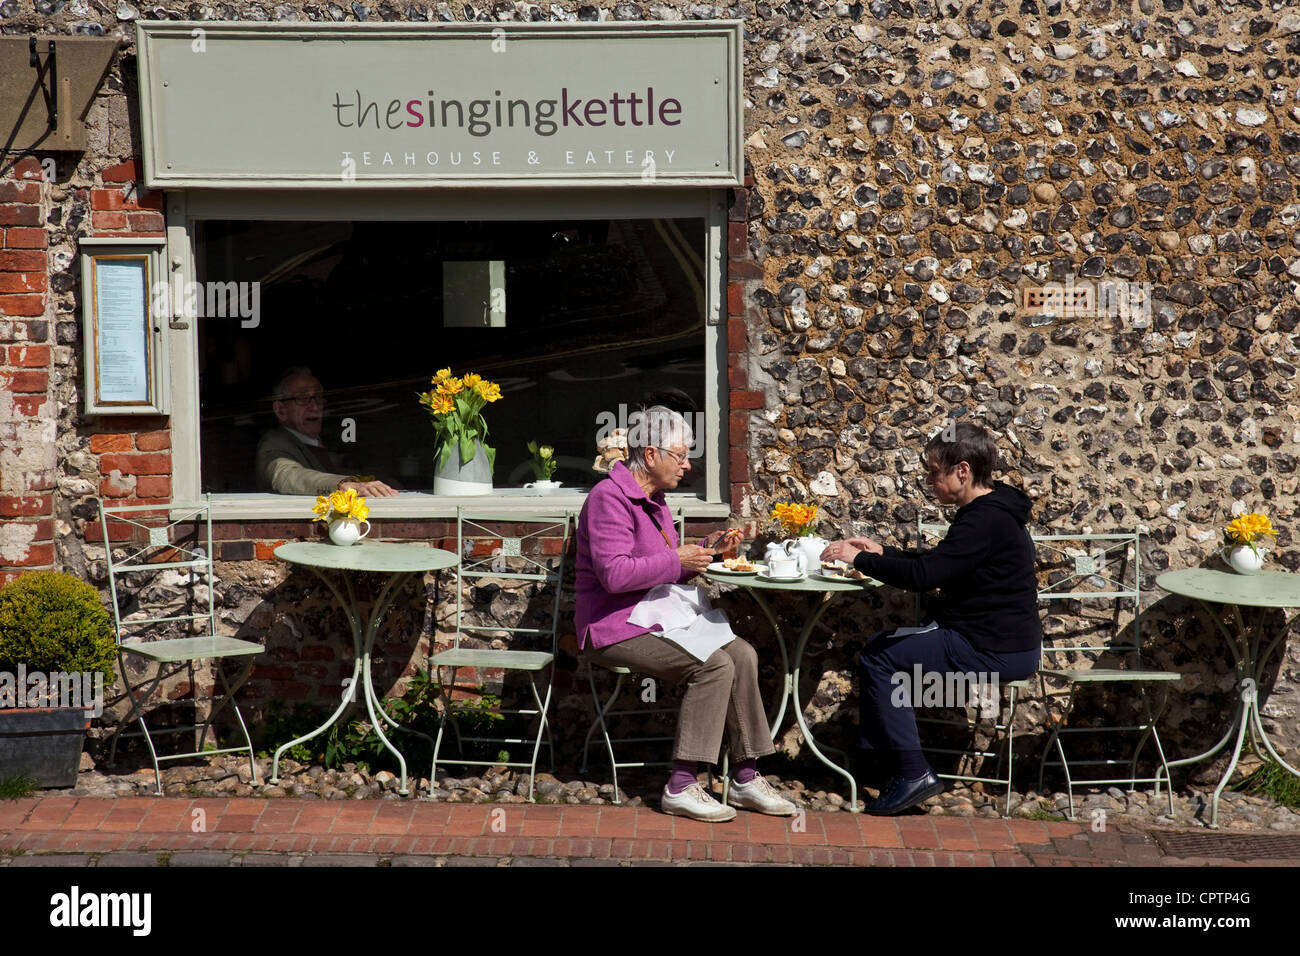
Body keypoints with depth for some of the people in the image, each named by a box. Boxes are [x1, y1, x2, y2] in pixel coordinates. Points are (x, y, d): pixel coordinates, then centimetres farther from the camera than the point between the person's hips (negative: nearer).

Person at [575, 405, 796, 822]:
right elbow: (614, 574, -26)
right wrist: (678, 560, -19)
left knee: (742, 654, -6)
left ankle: (746, 779, -2)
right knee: (714, 666, -25)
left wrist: (705, 548, 10)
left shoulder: (652, 499, 17)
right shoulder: (610, 497, -15)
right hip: (616, 627, -10)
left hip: (656, 618, 10)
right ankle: (681, 787, -21)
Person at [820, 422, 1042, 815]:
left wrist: (860, 559, -15)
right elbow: (935, 565, 23)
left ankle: (913, 774, -4)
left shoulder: (985, 521, -21)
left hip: (994, 651, -11)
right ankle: (881, 761, 20)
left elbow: (922, 575, -27)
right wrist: (882, 553, 14)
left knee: (881, 659, -7)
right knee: (880, 647, 16)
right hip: (1002, 642, 11)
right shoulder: (991, 511, 12)